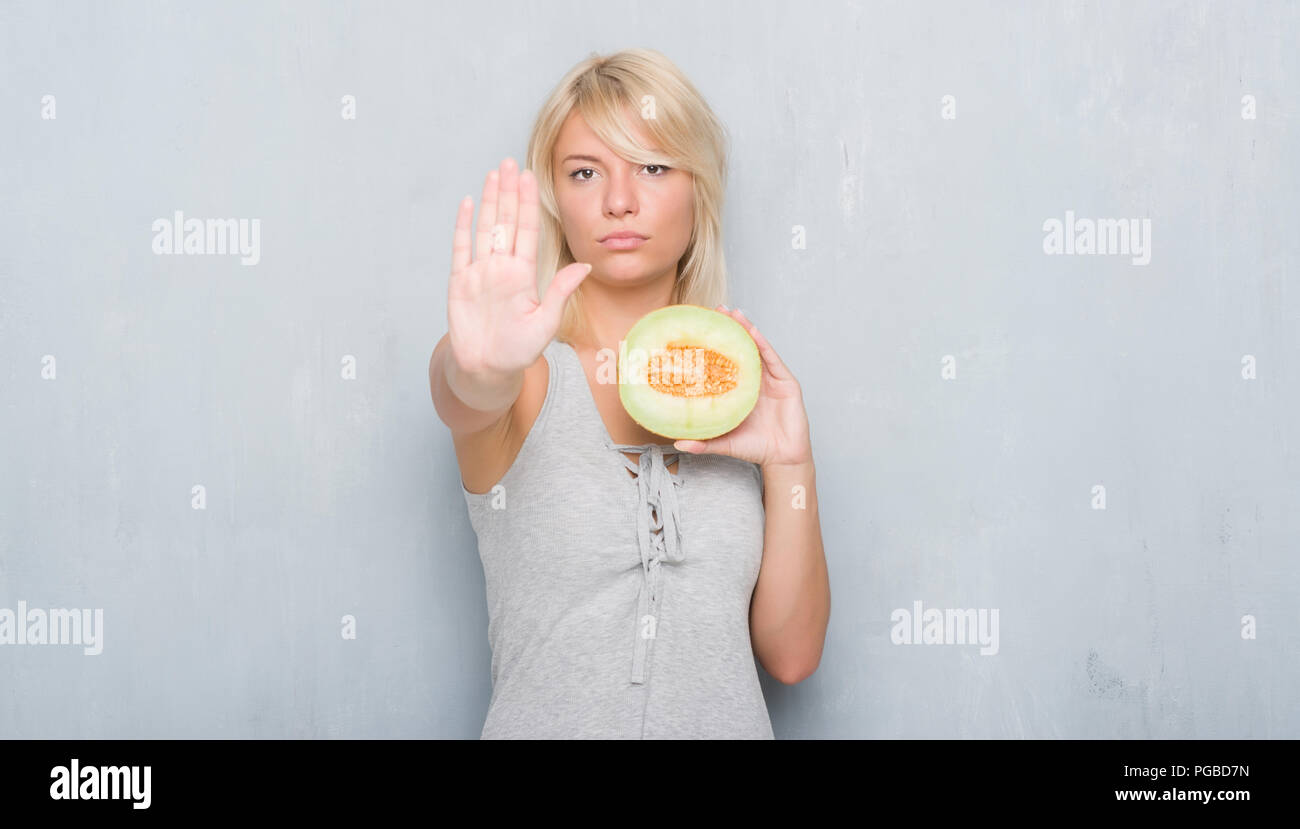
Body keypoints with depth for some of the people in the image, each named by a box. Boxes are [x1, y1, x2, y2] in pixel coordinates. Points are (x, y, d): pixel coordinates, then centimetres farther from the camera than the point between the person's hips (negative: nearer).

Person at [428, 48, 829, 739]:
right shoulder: (527, 376, -1)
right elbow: (468, 398, -25)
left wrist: (790, 466, -9)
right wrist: (483, 367, -45)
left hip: (725, 721, 2)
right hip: (541, 722, -2)